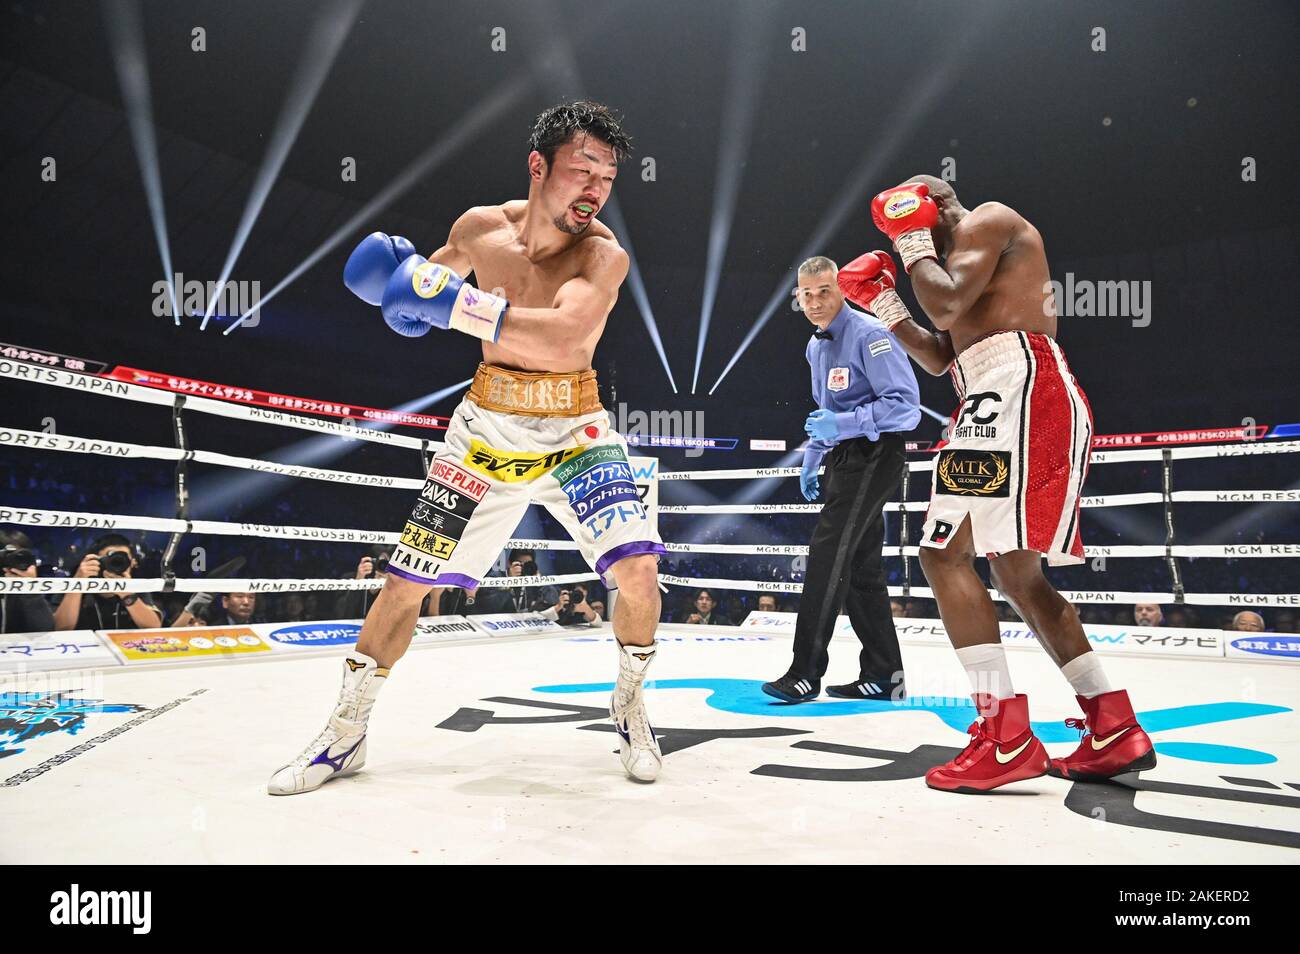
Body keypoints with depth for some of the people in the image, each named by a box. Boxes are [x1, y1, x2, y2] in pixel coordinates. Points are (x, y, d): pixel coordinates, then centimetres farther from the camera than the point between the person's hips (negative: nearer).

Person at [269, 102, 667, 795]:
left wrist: (453, 303, -35)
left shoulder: (603, 254, -16)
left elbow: (562, 340, -35)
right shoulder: (481, 228, -5)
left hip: (574, 431, -2)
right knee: (411, 576, 3)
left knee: (637, 566, -19)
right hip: (488, 427, 2)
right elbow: (439, 271, 18)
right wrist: (408, 275, -5)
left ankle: (629, 704, 11)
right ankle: (345, 732, 23)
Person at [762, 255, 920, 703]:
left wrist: (843, 425, -29)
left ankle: (806, 674, -8)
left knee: (828, 557, -14)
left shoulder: (869, 336, -15)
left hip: (875, 454, -9)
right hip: (844, 457, 9)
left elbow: (906, 404, -22)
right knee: (859, 566, 10)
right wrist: (811, 459, 21)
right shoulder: (816, 346, 14)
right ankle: (883, 674, 18)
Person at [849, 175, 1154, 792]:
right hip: (1004, 397, 11)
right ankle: (1115, 730, 13)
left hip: (1018, 387, -11)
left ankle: (1007, 736, -20)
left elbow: (946, 303, -13)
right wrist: (886, 305, 24)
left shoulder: (987, 219, 3)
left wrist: (913, 243, 3)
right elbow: (938, 358, 31)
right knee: (1016, 573, 11)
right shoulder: (975, 256, 33)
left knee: (945, 554, -16)